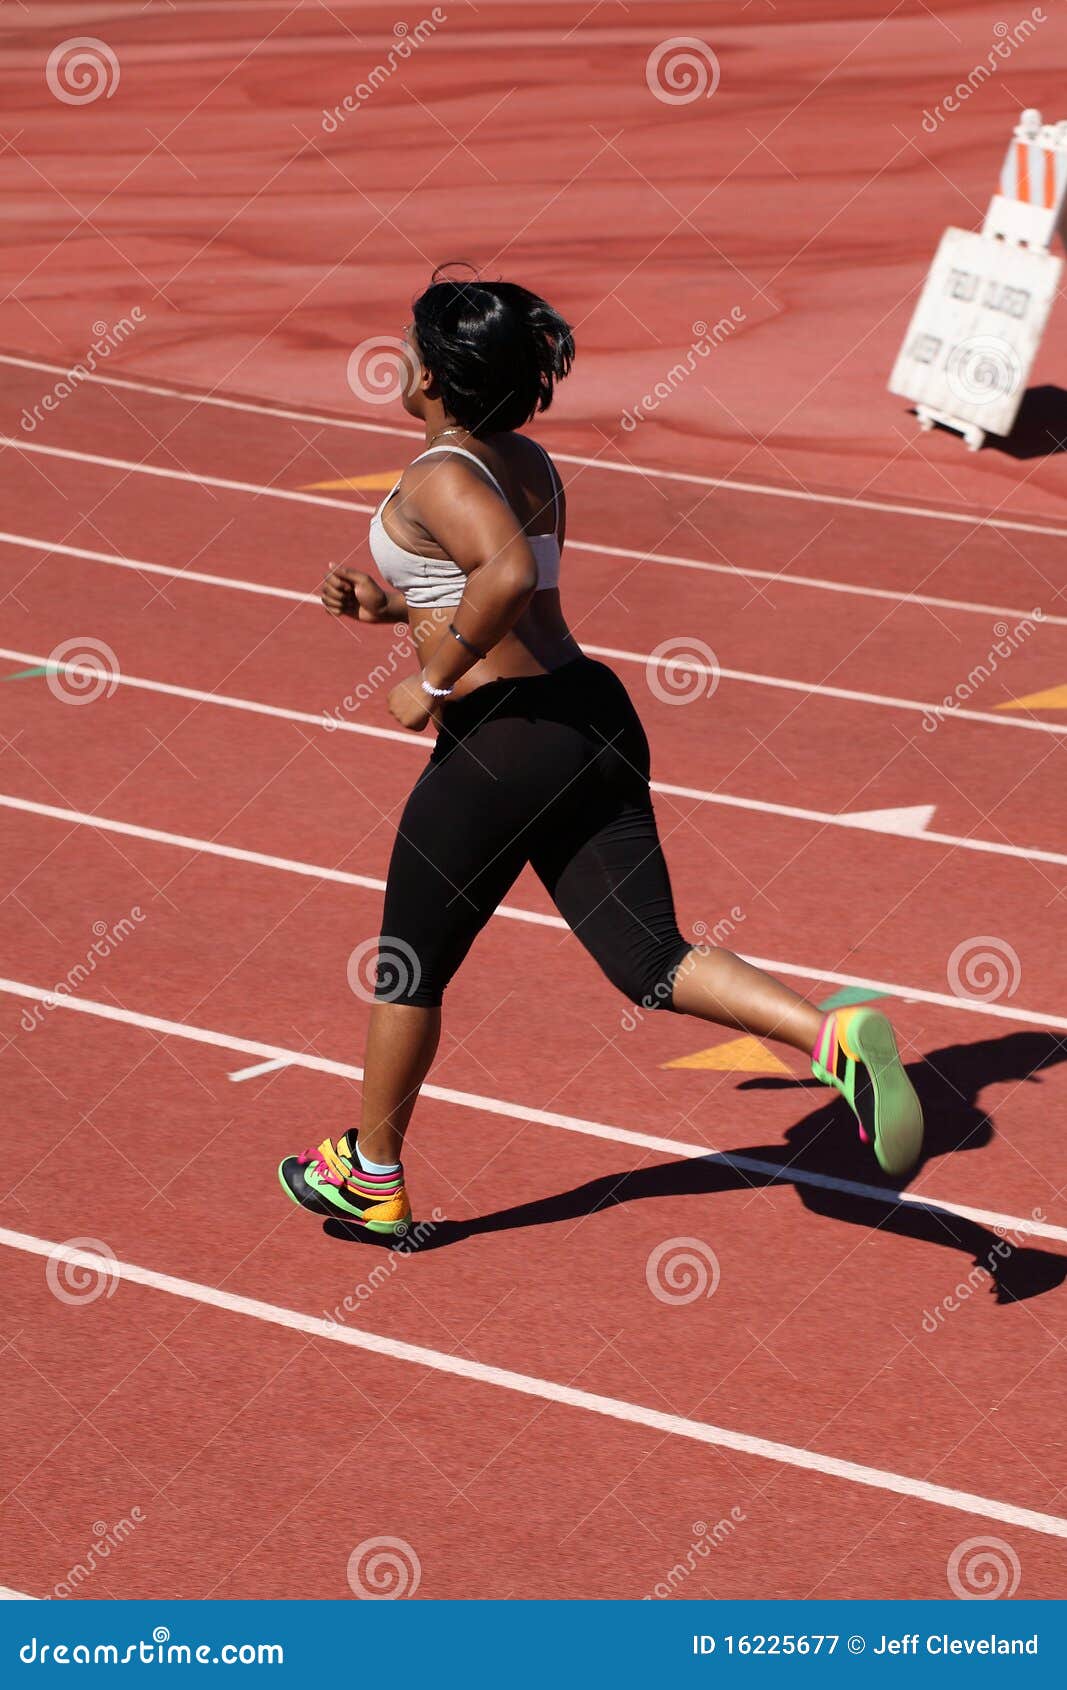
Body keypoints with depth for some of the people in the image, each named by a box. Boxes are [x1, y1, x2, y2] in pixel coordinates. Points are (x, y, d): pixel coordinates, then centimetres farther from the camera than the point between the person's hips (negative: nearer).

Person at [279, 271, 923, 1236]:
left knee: (409, 971, 13)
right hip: (593, 718, 8)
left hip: (501, 739, -8)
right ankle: (834, 1036, -23)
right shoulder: (530, 464, 14)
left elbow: (509, 576, -32)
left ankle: (370, 1177, 29)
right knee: (650, 961, 0)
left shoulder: (440, 478, -13)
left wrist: (433, 683, -20)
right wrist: (390, 605, 23)